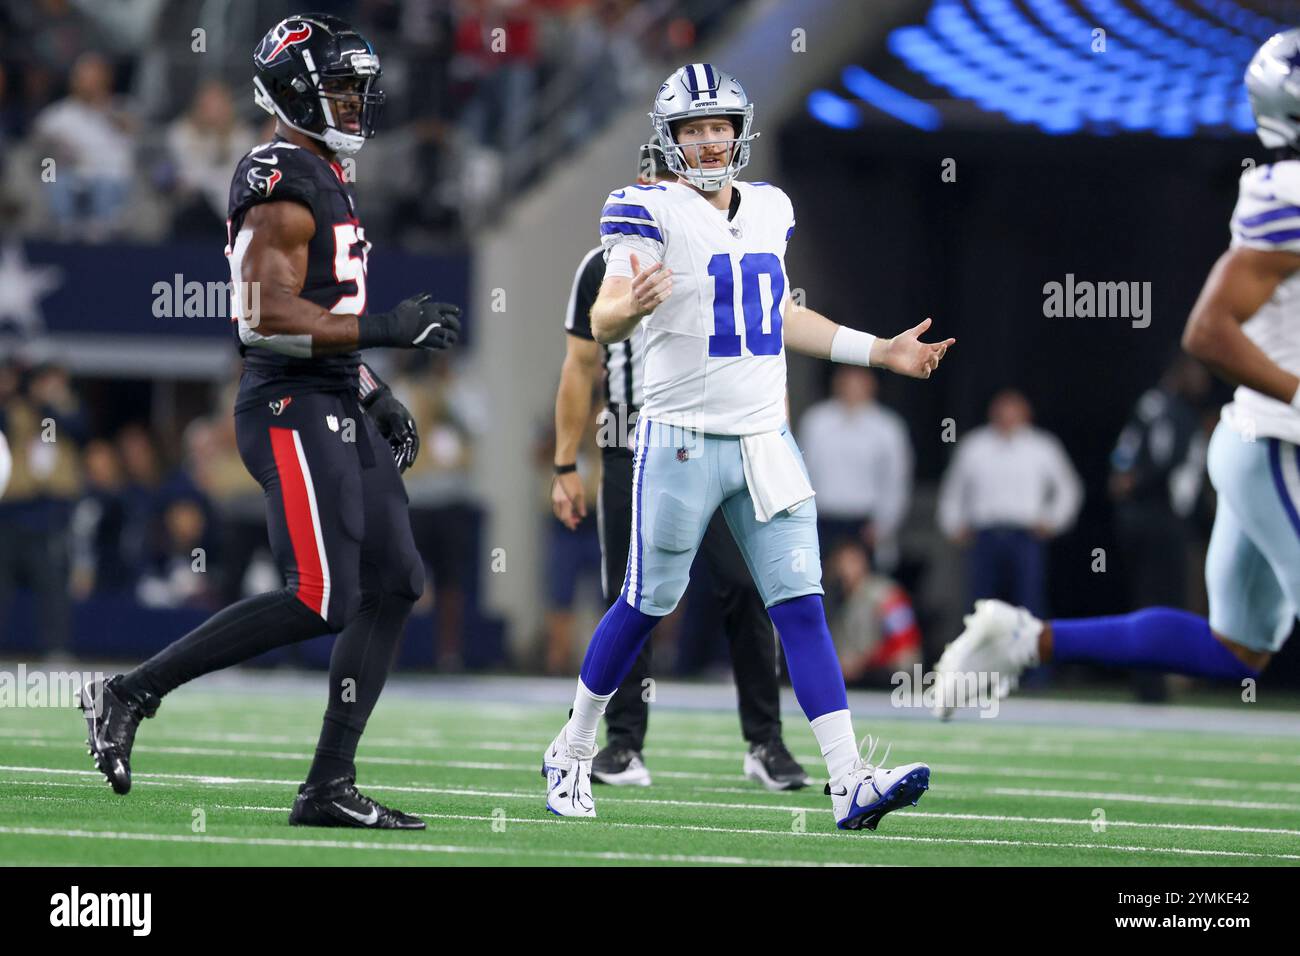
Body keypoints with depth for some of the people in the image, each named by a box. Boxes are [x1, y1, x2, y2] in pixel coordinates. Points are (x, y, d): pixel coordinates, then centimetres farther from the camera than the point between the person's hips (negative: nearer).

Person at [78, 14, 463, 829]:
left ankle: (330, 785, 5)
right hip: (292, 409, -10)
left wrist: (376, 397, 19)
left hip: (335, 408, 10)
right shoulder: (283, 187, -13)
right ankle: (131, 694, -5)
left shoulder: (324, 178, 20)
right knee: (320, 601, -15)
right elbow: (269, 316, -22)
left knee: (392, 587, 4)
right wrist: (388, 328, -21)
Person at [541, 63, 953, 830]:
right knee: (648, 604, 4)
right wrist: (633, 304, -39)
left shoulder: (768, 209, 11)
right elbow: (604, 324, -15)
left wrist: (880, 352, 23)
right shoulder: (651, 212, -8)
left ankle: (852, 782, -11)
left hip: (765, 440, 5)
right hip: (684, 440, -5)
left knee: (801, 605, -4)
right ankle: (572, 753, 24)